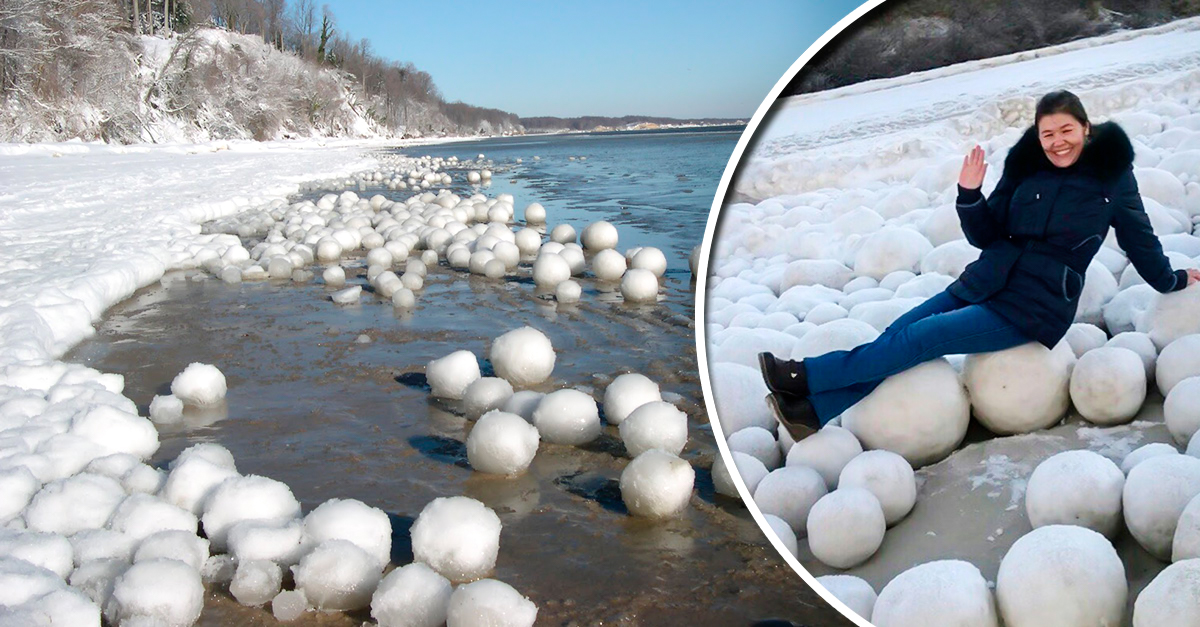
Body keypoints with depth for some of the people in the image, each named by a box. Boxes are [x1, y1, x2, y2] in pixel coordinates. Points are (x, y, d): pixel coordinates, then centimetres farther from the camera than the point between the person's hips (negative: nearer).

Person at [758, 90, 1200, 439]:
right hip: (985, 284, 5)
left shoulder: (1112, 175, -2)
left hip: (1038, 304, -5)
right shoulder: (1025, 168, 7)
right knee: (899, 331, -11)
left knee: (919, 338, -17)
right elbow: (985, 235, 8)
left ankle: (805, 376, -18)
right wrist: (969, 194, -9)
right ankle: (815, 410, -13)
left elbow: (1138, 237, 14)